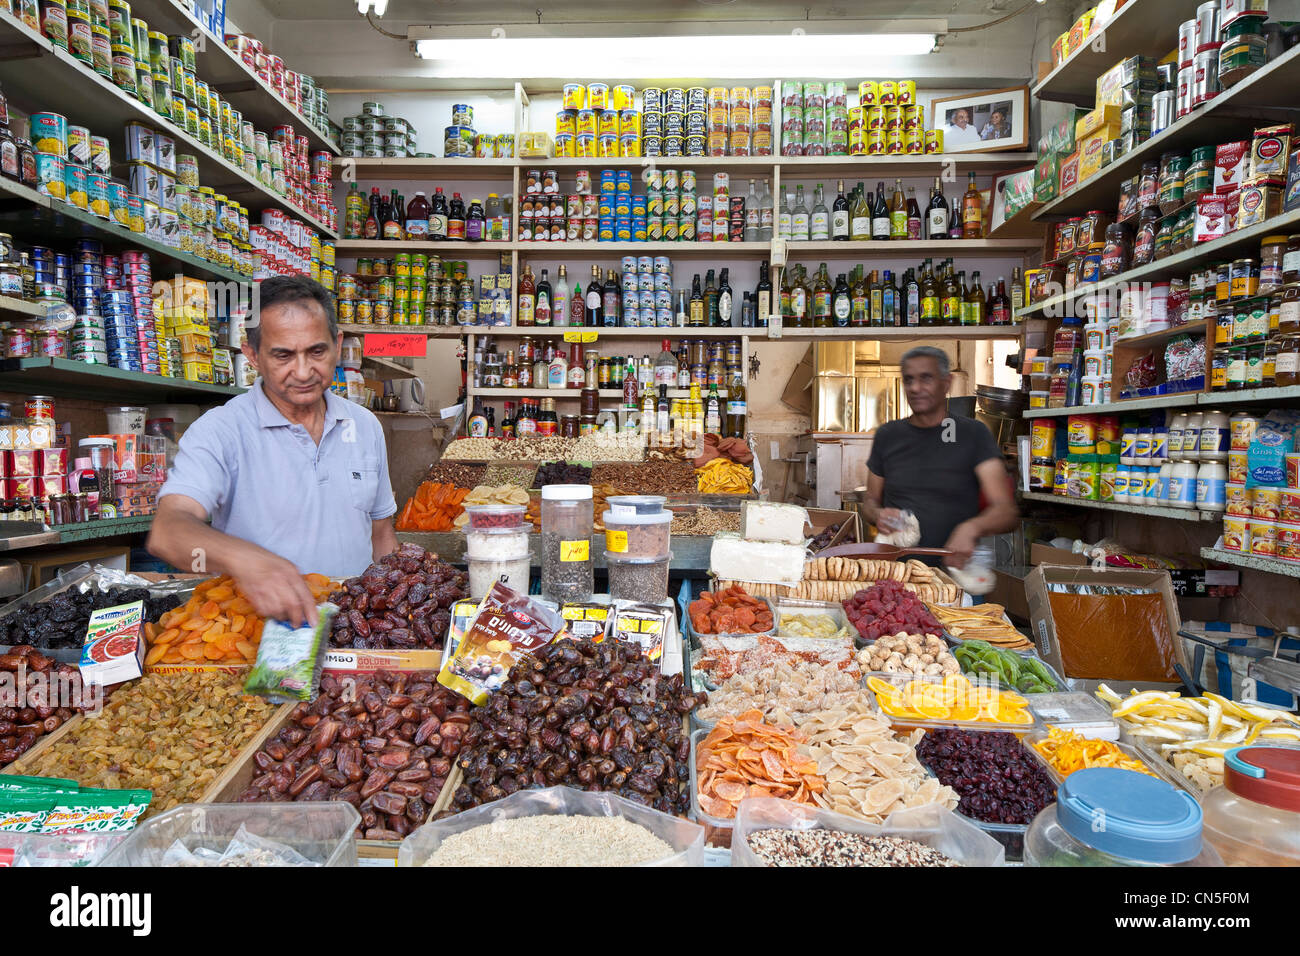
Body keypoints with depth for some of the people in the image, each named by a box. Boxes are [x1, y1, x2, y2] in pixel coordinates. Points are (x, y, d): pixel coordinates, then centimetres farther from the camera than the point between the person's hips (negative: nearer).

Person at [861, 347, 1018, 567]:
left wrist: (970, 528, -25)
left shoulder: (973, 433, 3)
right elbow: (871, 501, 22)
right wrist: (878, 515, -2)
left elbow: (1007, 510, -4)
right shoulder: (887, 435, 12)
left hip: (953, 562, -2)